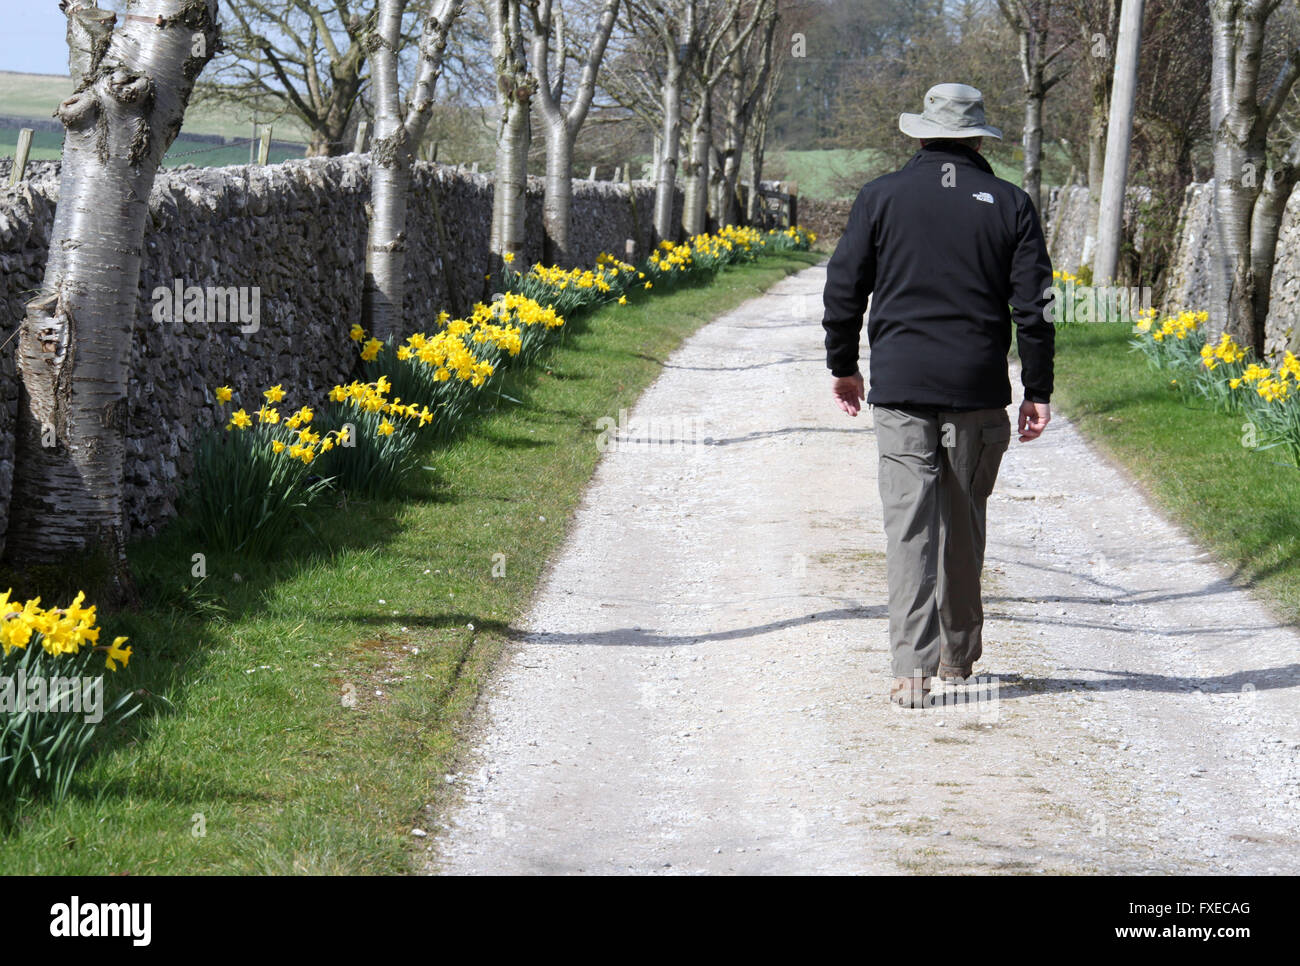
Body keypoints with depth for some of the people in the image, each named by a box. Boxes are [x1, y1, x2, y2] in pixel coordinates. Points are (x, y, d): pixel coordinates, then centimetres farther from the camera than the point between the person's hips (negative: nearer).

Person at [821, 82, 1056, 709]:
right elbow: (1033, 306, 0)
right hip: (978, 393, 1)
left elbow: (843, 288, 3)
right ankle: (959, 653, 27)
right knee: (965, 520, 16)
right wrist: (1037, 391, 7)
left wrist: (842, 365, 17)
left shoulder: (882, 198, 1)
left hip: (900, 388, -1)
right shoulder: (1010, 205, 3)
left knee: (910, 525, -3)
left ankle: (912, 668, -12)